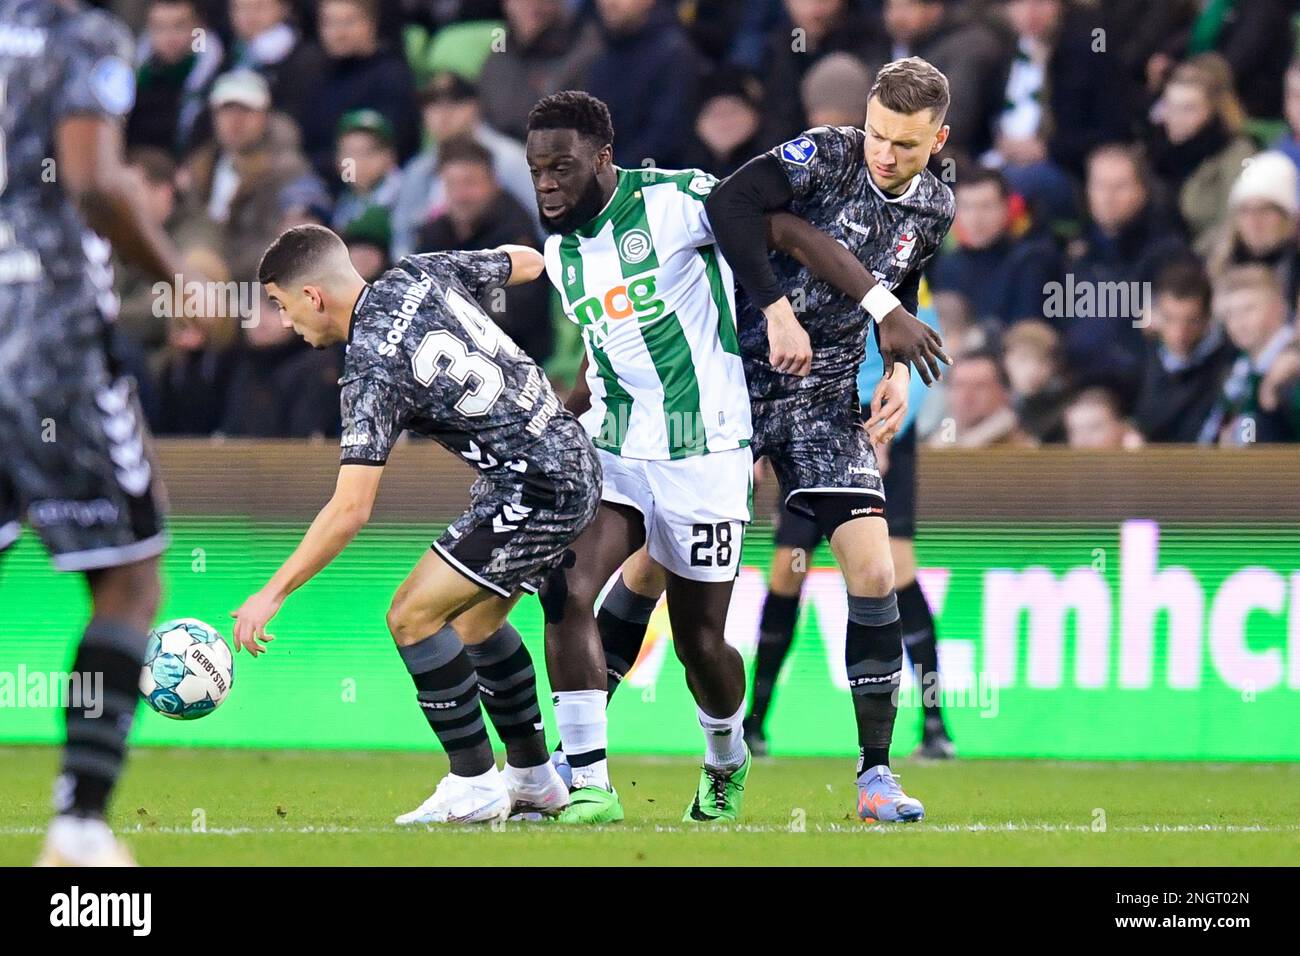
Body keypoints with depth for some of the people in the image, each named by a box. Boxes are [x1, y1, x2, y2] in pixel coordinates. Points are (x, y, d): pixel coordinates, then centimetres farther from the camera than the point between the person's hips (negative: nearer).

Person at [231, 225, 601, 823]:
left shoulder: (371, 373, -19)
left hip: (536, 491, -10)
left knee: (412, 616, -7)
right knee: (476, 620, 22)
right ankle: (533, 779, 30)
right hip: (577, 463, 10)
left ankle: (474, 785, -1)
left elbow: (350, 510, -23)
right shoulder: (421, 275, 2)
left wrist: (272, 594, -19)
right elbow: (528, 263, 18)